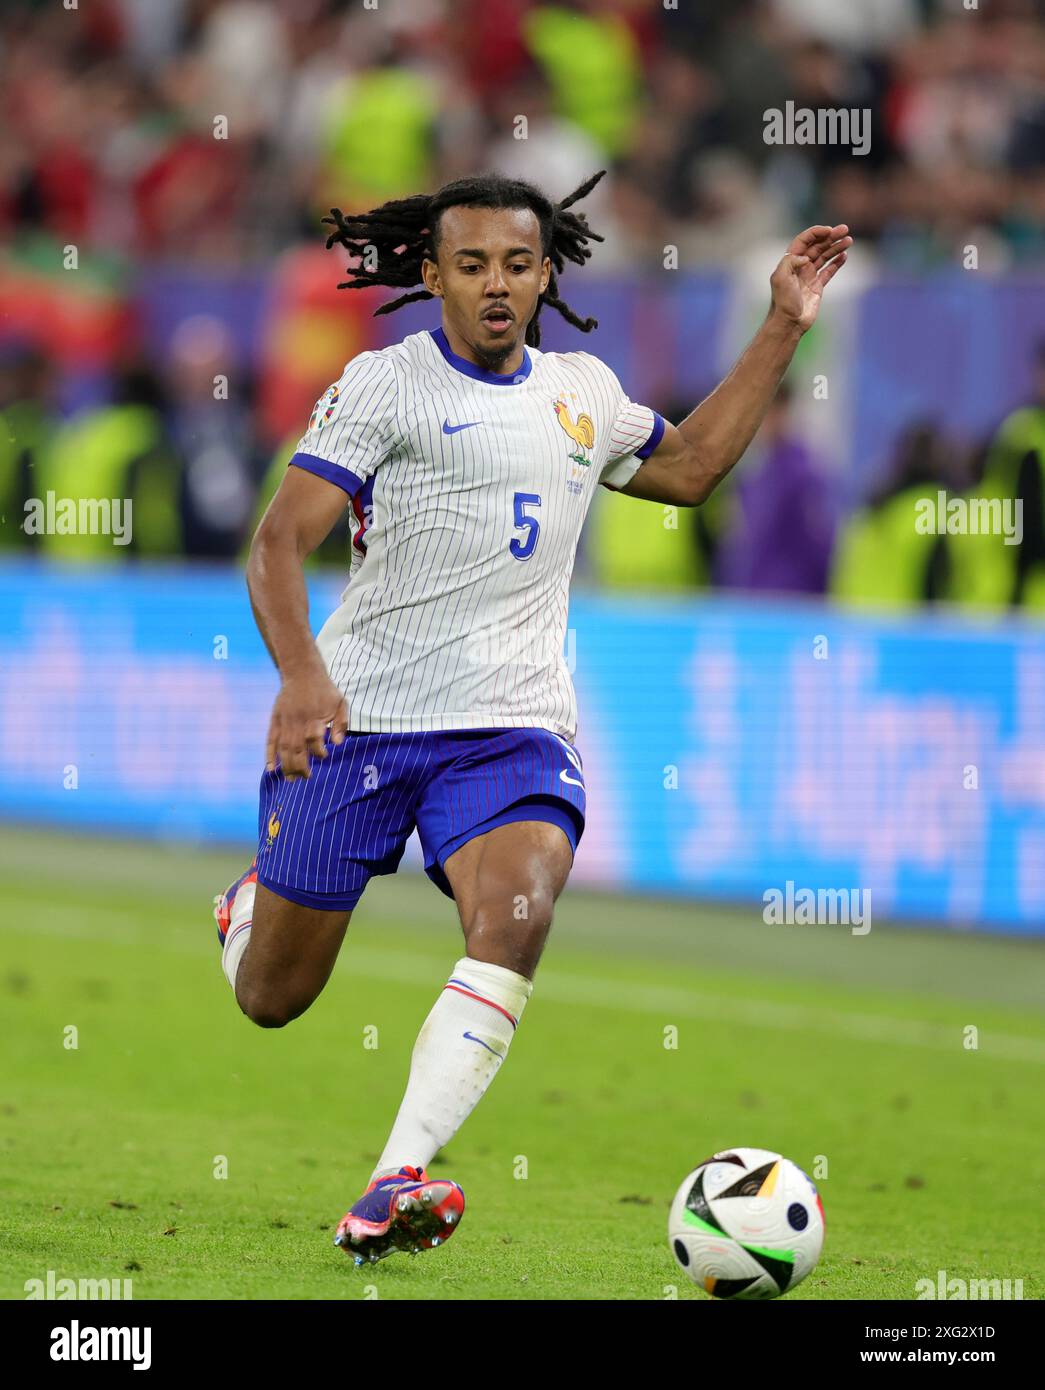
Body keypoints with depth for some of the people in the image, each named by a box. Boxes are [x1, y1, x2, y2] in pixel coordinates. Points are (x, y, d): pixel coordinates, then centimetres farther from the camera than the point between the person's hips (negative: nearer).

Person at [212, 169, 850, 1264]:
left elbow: (689, 466, 34)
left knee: (517, 919, -28)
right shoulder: (387, 384, -4)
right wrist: (300, 672, -29)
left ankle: (394, 1188, -35)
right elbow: (280, 538, -12)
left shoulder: (583, 390, 15)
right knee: (272, 1002, 5)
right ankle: (252, 906, 44)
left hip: (514, 730, 3)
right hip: (358, 720, -3)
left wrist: (783, 328, 27)